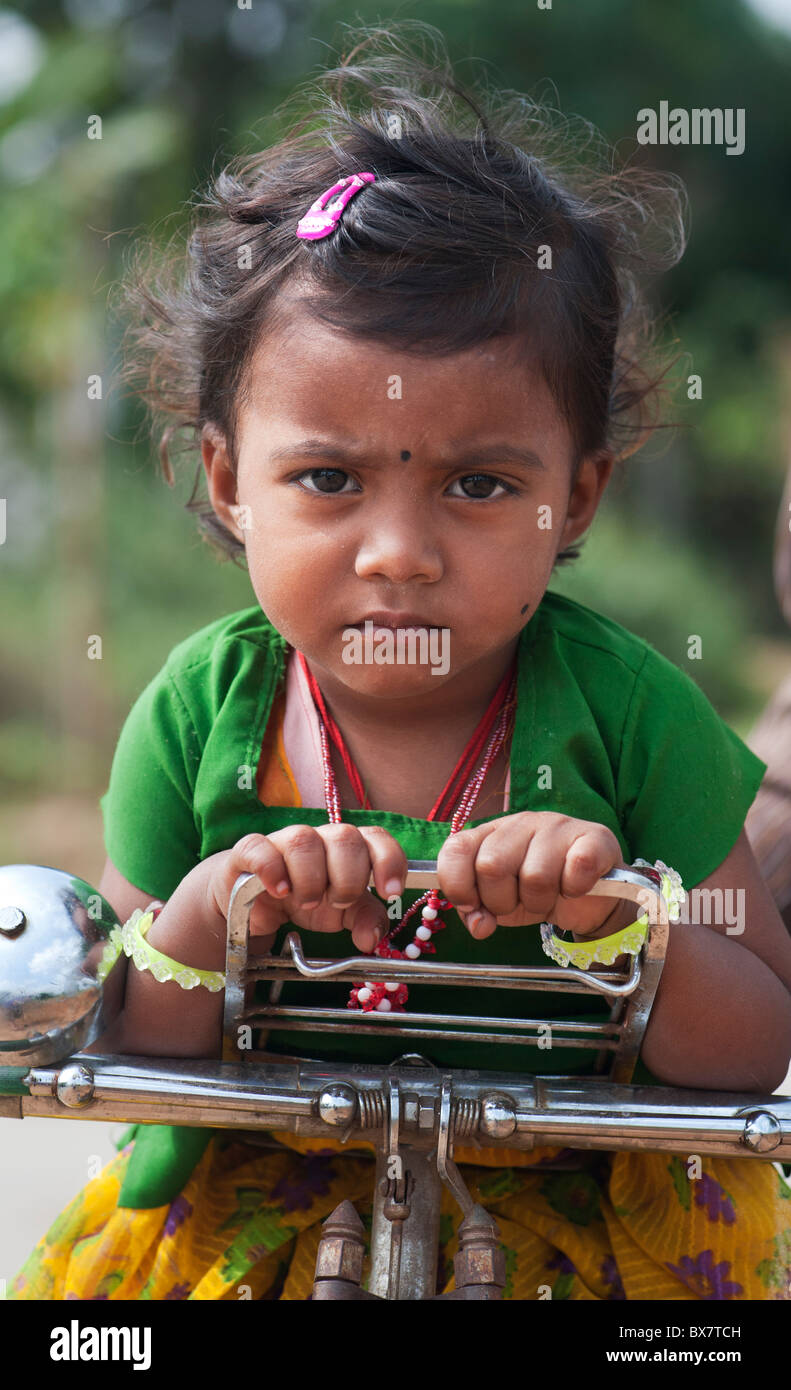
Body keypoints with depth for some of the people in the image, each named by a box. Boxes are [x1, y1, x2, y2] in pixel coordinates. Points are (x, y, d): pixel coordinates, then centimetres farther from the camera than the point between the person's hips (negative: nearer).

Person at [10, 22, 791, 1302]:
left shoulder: (627, 714, -14)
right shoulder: (199, 715, -8)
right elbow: (127, 1057, -2)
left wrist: (618, 920, -27)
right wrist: (204, 922, -22)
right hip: (251, 1215, -1)